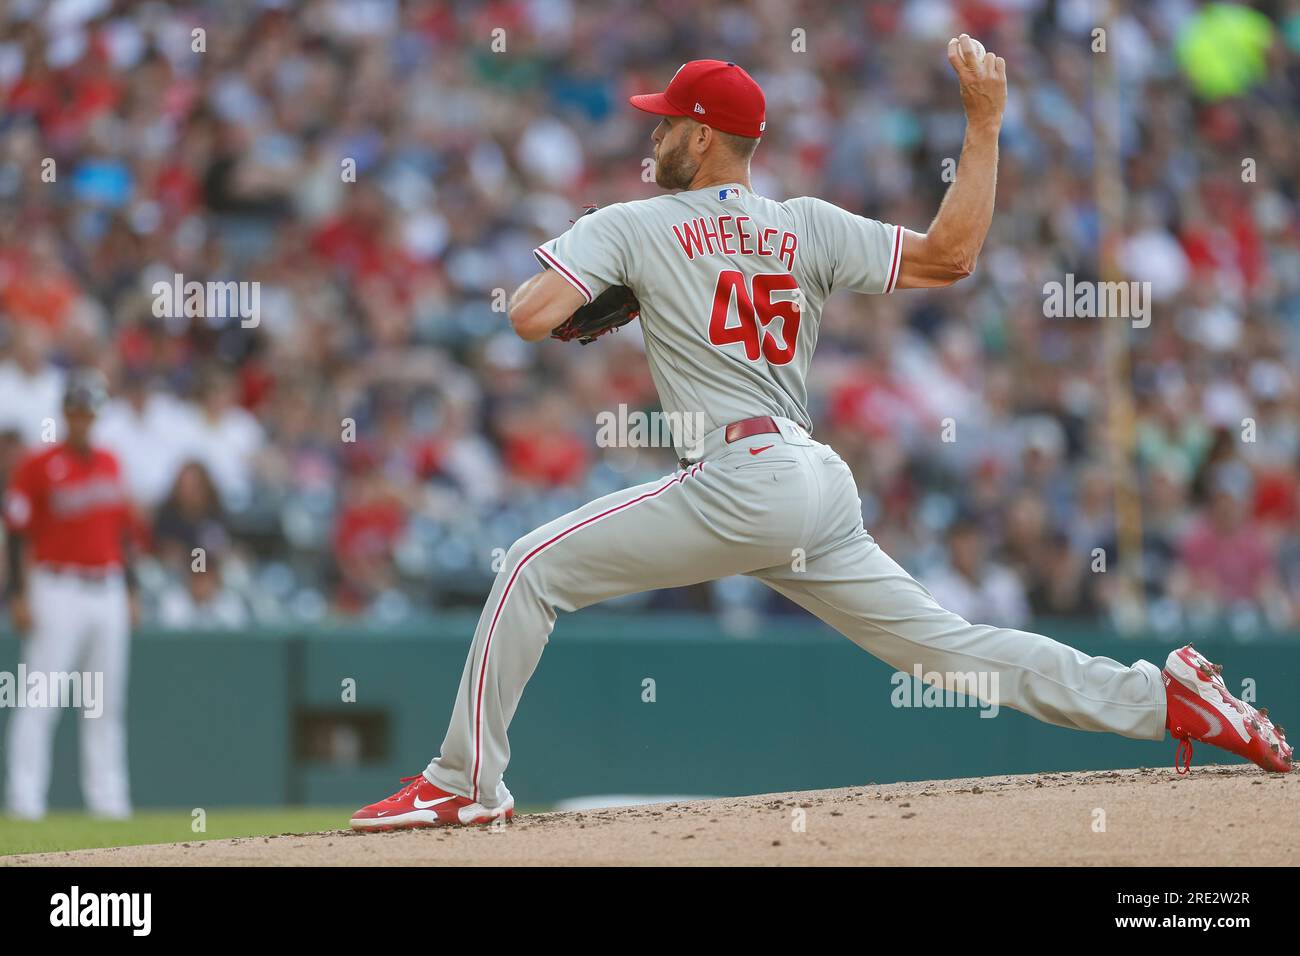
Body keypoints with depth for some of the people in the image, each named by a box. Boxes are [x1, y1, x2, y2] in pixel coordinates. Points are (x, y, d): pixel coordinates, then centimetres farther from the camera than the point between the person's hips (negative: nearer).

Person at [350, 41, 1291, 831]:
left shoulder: (631, 226, 4)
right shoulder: (808, 227, 16)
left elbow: (531, 316, -6)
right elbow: (949, 256, 8)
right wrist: (985, 123, 14)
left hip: (741, 481, -6)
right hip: (826, 491, 6)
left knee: (534, 568, 1)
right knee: (948, 647, 10)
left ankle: (467, 781, -4)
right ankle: (1167, 696, 2)